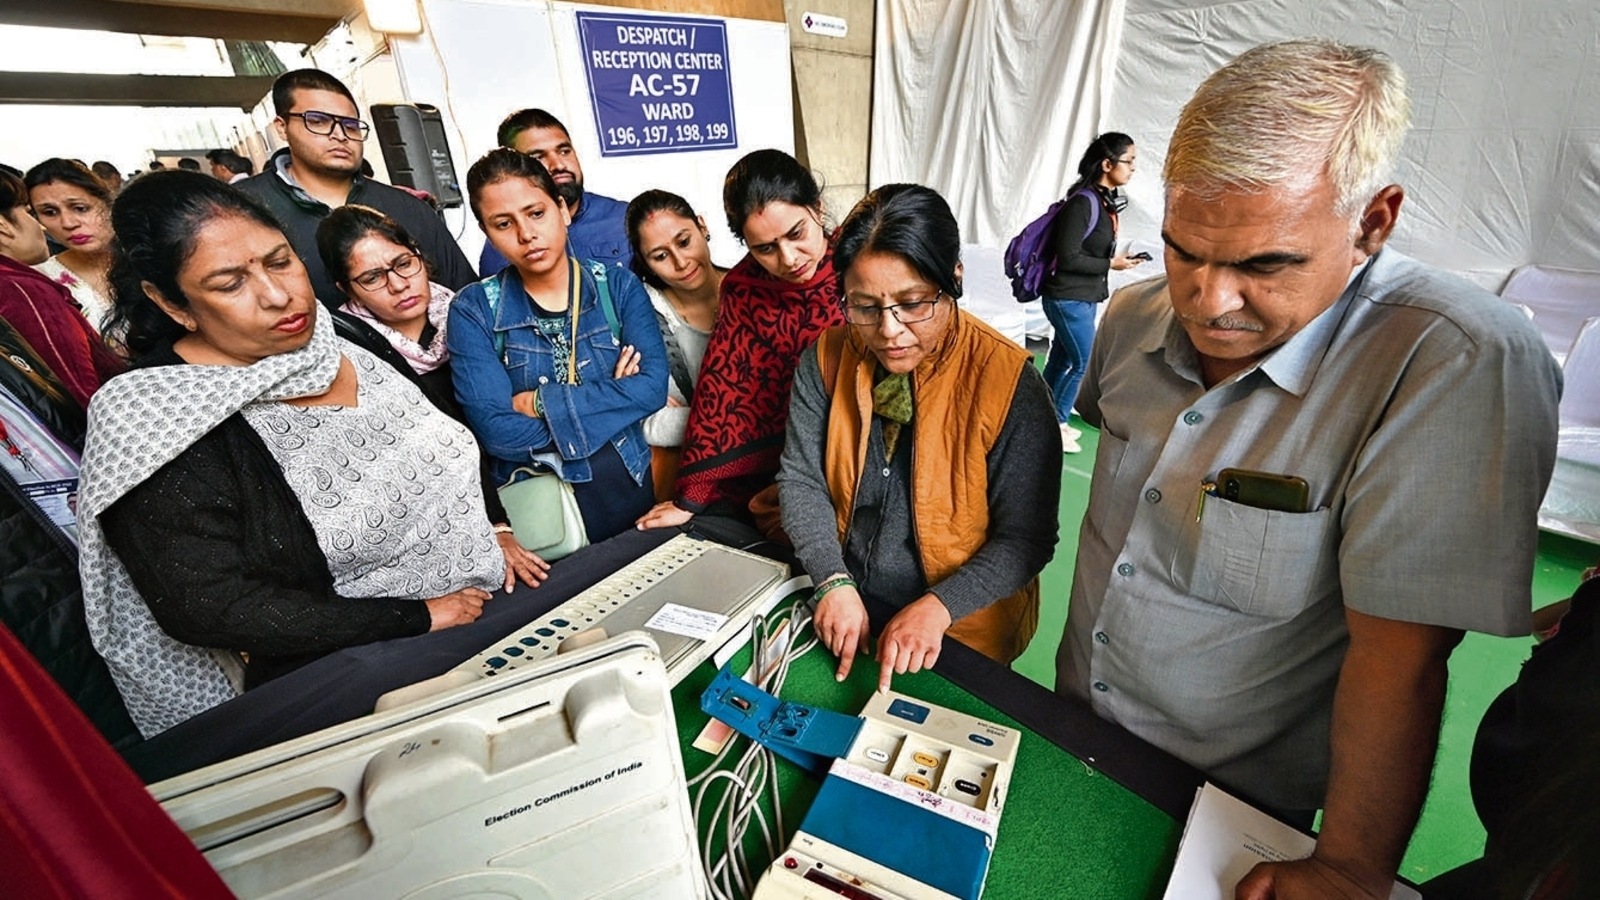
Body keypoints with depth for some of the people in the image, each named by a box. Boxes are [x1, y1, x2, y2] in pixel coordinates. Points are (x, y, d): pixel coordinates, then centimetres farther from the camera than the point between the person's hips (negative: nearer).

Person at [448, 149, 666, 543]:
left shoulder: (618, 285, -1)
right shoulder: (473, 310, -4)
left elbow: (652, 386, -14)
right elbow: (498, 432, -14)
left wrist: (542, 403, -14)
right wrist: (613, 397, -14)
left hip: (633, 487, 1)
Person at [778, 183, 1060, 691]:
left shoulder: (1009, 382, -16)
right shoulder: (826, 359, -5)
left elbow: (1026, 538, -11)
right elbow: (800, 480, -4)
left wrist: (939, 608, -23)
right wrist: (834, 583, -17)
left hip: (958, 635, -2)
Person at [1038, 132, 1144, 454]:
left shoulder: (1106, 200, 9)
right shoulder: (1083, 202, -18)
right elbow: (1068, 257, -21)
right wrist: (1111, 264, -16)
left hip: (1084, 296, 9)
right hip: (1068, 297, -9)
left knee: (1062, 358, 15)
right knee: (1084, 363, -3)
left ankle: (1050, 420, 27)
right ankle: (1055, 422, 12)